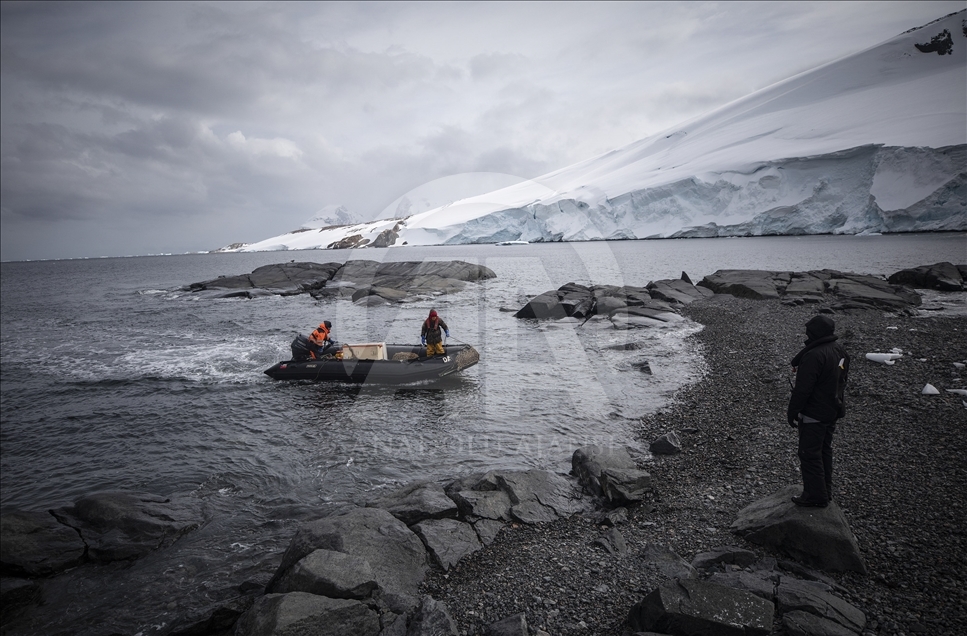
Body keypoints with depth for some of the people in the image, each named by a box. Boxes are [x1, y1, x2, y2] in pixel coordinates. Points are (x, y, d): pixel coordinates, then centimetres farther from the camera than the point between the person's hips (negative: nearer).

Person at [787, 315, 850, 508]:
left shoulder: (814, 356, -27)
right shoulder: (840, 350, 4)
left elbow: (803, 389, -24)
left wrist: (792, 412, -15)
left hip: (814, 414, -10)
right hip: (833, 411, 10)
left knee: (810, 454, 1)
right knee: (825, 450, 21)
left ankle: (816, 496, 8)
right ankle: (825, 491, 32)